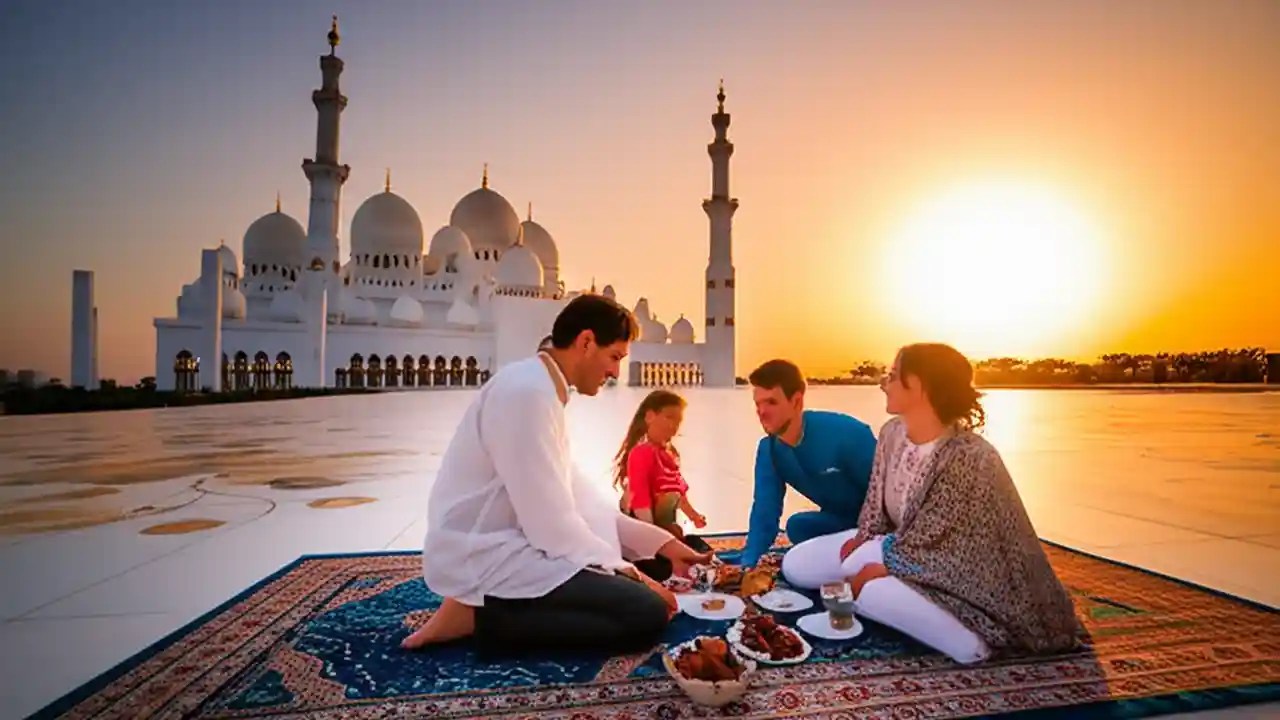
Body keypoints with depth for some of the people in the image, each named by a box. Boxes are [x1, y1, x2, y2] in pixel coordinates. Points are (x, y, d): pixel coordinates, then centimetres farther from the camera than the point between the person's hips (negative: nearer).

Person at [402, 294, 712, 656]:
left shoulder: (540, 389, 10)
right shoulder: (527, 392, -21)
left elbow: (573, 493, 11)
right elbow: (551, 520, -22)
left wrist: (663, 543, 8)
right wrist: (625, 573, -8)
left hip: (501, 544, 10)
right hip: (485, 556, -10)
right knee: (647, 613, -16)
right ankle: (480, 617, -7)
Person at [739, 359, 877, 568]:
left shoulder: (845, 433, -30)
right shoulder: (768, 451, -11)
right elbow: (764, 515, -11)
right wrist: (747, 566, -21)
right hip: (843, 520, 6)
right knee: (798, 526, -19)